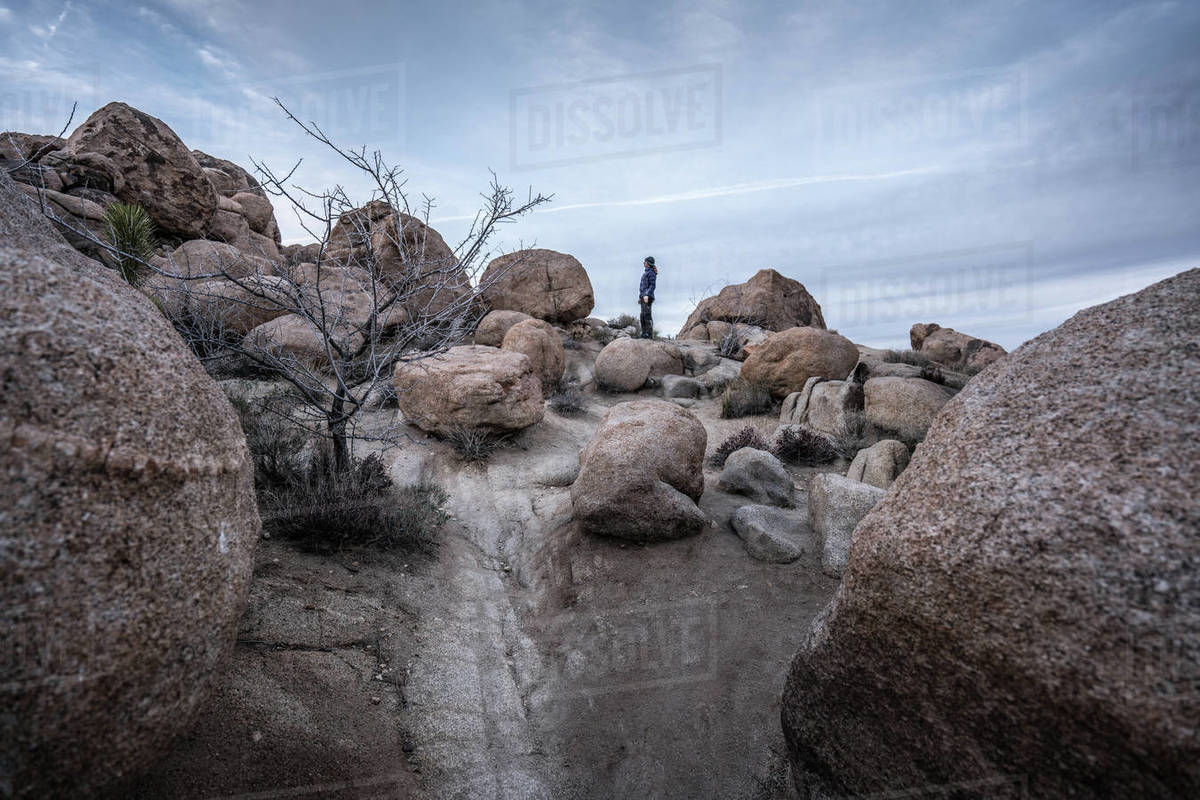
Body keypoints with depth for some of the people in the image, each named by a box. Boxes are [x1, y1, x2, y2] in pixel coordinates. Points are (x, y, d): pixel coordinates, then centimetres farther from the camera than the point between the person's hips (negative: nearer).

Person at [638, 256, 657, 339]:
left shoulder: (651, 273, -8)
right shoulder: (646, 272, 21)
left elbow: (652, 285, -15)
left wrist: (647, 295, -26)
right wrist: (640, 297, 24)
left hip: (648, 297, -10)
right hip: (643, 296, 10)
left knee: (647, 315, -13)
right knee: (643, 316, 8)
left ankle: (650, 334, -13)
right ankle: (644, 333, 10)